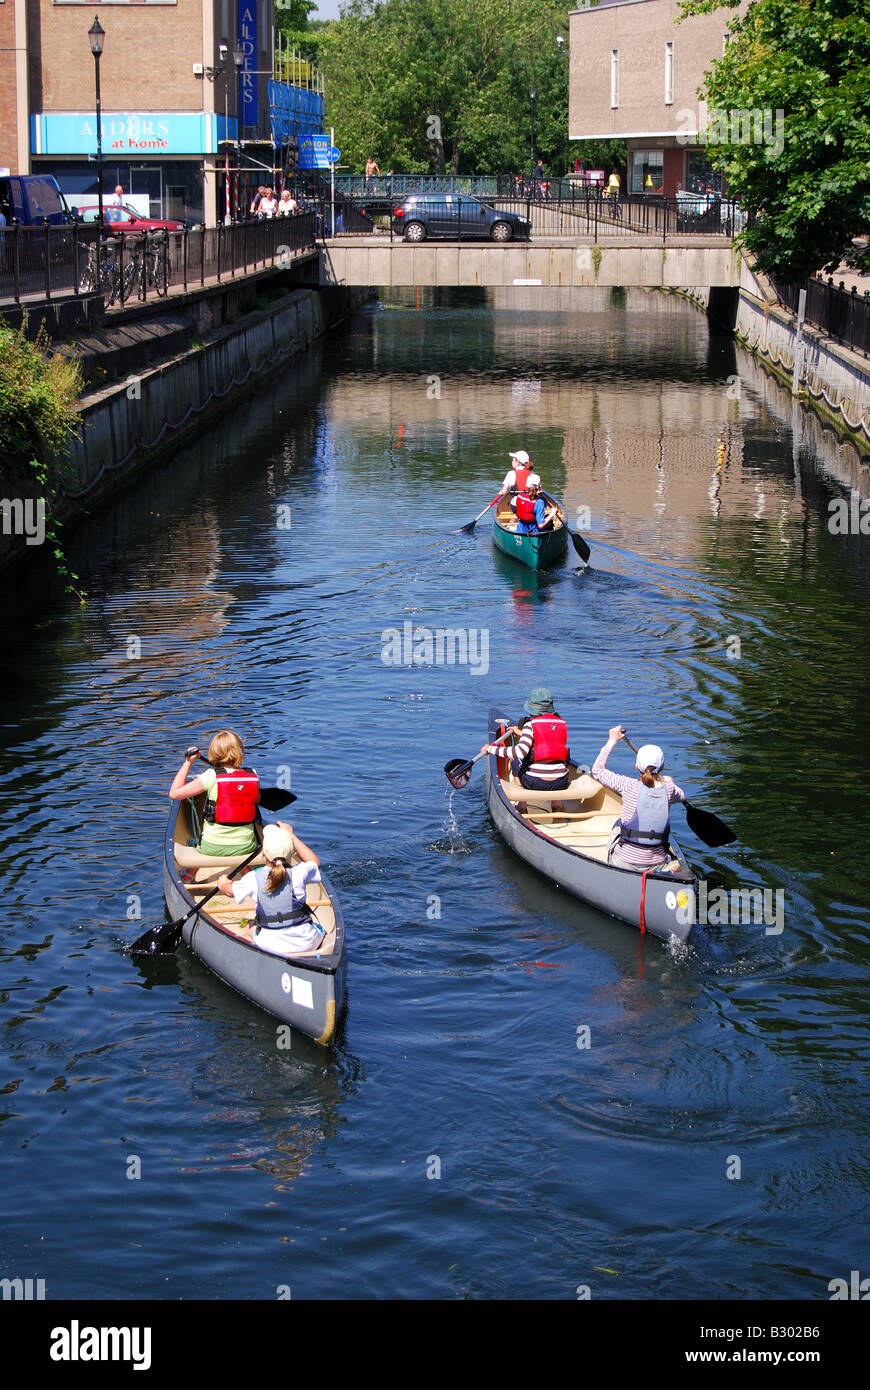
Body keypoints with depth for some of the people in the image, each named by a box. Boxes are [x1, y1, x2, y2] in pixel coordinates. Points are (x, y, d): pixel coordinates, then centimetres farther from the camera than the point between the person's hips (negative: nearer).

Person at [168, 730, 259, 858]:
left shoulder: (211, 777, -15)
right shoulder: (253, 776, -5)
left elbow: (174, 794, -10)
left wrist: (188, 763, -4)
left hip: (212, 849, -1)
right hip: (245, 848, 1)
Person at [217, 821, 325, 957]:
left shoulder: (253, 879, -12)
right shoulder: (298, 873, -14)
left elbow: (230, 891, 10)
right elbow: (315, 862, 11)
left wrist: (223, 883, 34)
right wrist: (291, 836, 18)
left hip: (271, 946, 0)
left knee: (251, 928, 32)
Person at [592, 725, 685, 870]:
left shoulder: (629, 786, -17)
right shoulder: (668, 789, -9)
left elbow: (597, 770, -2)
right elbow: (681, 797, 17)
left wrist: (612, 741, 6)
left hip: (626, 863, -2)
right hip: (658, 864, 2)